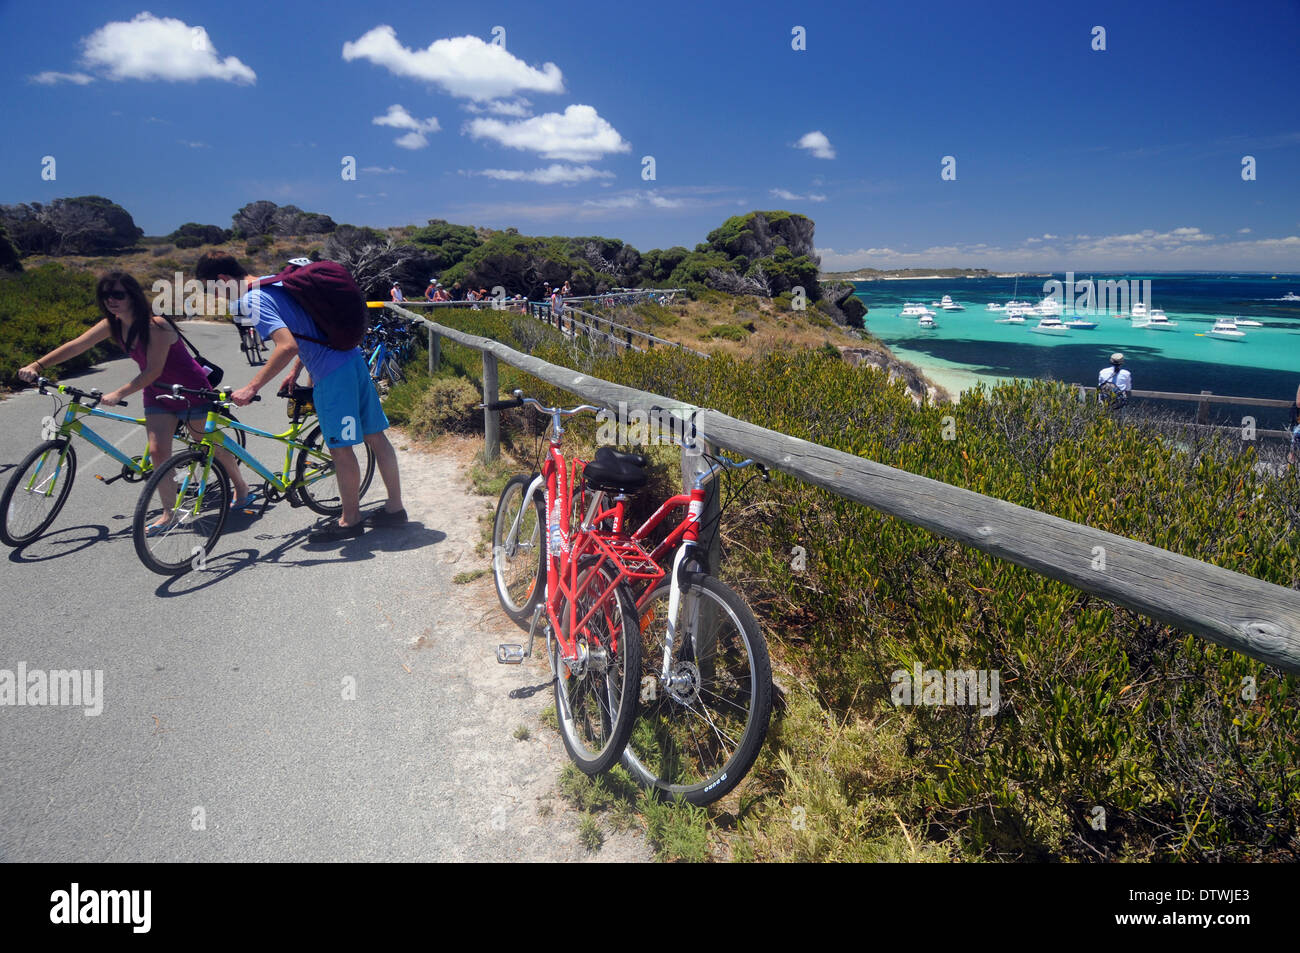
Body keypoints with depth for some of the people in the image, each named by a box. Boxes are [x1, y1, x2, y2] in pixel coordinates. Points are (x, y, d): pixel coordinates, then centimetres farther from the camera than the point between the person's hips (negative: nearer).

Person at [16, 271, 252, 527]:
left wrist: (118, 394, -32)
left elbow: (153, 371, -27)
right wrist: (37, 366, -11)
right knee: (157, 451, -5)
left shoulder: (155, 325, -27)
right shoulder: (112, 325, -4)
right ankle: (169, 513, 3)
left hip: (191, 391, -6)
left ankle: (241, 486, 29)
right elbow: (76, 345, -3)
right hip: (157, 394, 7)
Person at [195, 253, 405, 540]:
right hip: (353, 359, 9)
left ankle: (350, 520, 16)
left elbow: (288, 346, -26)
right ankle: (394, 507, 22)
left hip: (332, 376, -9)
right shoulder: (275, 282, 16)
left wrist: (251, 387, -23)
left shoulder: (252, 300, -12)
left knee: (341, 448, 3)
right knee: (375, 436, 12)